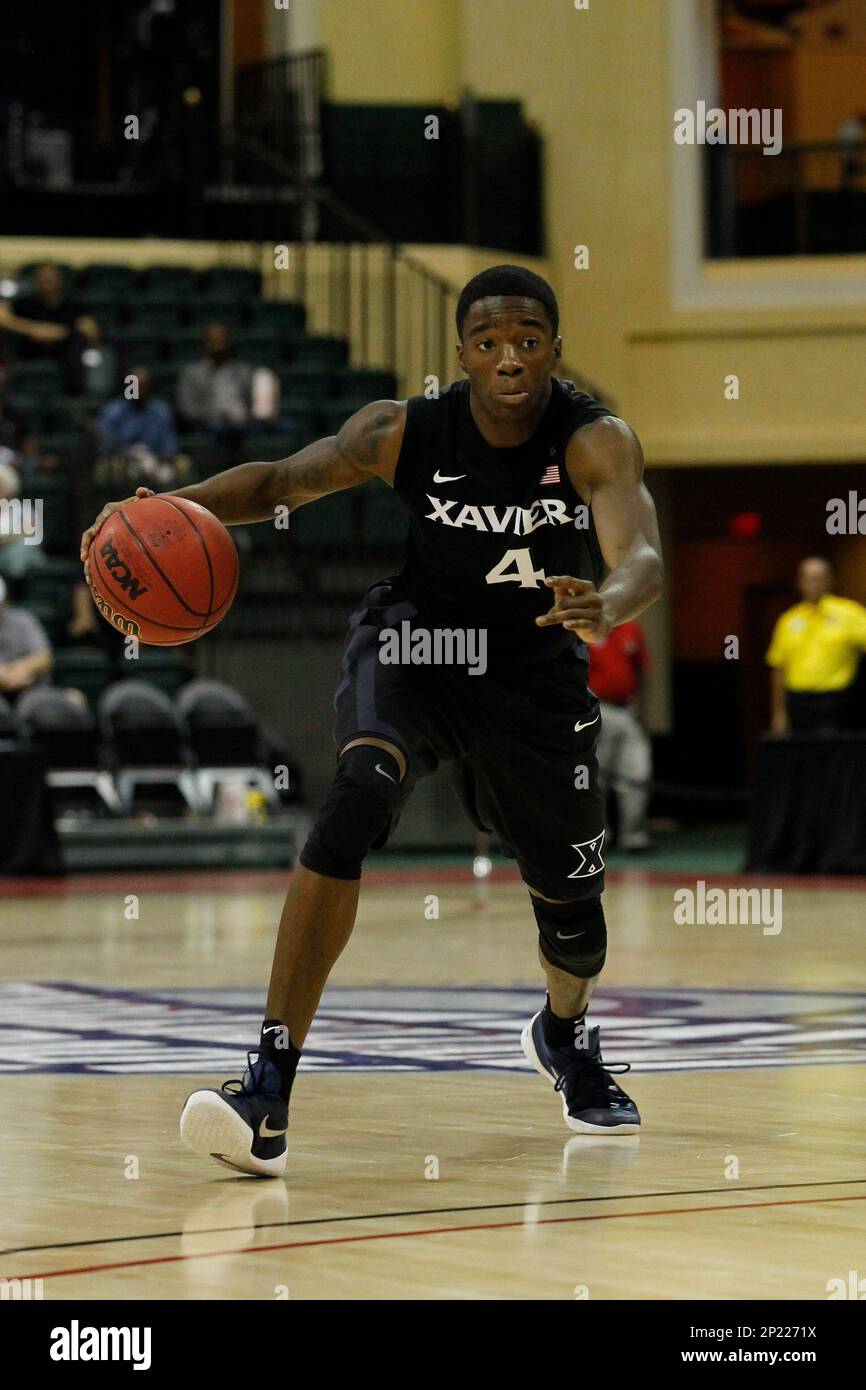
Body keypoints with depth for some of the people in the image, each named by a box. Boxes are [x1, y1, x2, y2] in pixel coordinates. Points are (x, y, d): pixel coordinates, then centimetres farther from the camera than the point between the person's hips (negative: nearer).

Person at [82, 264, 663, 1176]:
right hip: (416, 638, -1)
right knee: (357, 798, -31)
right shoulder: (405, 433, -17)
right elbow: (282, 483, -4)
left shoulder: (594, 442, -23)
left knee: (570, 900, 10)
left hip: (537, 673, 1)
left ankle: (566, 1035, 51)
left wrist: (609, 607, -64)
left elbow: (642, 558, -40)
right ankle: (270, 1085, -35)